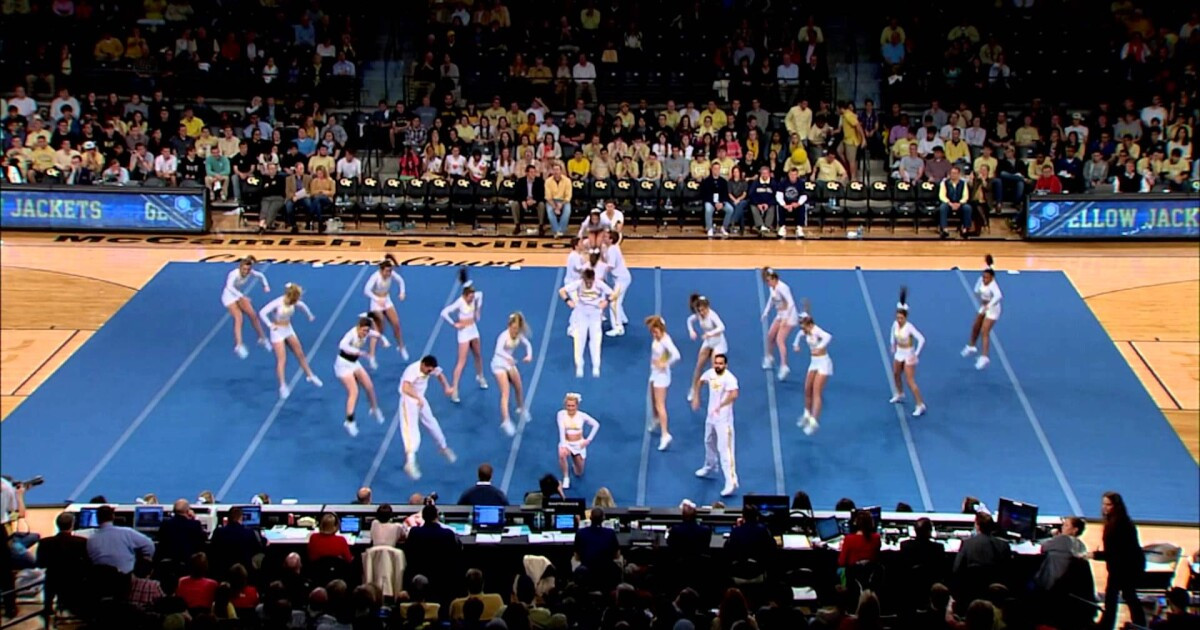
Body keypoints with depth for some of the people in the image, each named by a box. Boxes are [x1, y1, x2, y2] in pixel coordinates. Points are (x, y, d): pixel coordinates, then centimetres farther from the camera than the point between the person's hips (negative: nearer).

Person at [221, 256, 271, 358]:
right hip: (229, 296, -7)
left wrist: (266, 285, -7)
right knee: (238, 318, -23)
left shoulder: (250, 273, -14)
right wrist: (242, 296, -60)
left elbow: (261, 276, 8)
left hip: (239, 295, 7)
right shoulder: (234, 274, -33)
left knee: (253, 315, 6)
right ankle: (238, 345, -30)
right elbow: (229, 287, -51)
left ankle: (262, 338, 25)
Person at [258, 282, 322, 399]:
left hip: (288, 329, 6)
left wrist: (309, 315, 19)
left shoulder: (293, 303, -8)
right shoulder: (277, 303, -26)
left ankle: (310, 376, 32)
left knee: (300, 354, 14)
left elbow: (302, 306, 16)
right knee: (282, 359, -11)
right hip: (278, 331, -6)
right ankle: (283, 386, -9)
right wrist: (270, 325, -37)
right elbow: (262, 313, -31)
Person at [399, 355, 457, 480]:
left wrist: (446, 387, -4)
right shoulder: (412, 370, -34)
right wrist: (418, 398, -58)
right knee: (412, 430, -17)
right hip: (409, 401, -7)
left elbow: (440, 374, 11)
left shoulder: (431, 368, -11)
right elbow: (405, 388, -49)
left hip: (420, 400, 7)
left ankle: (443, 447, 43)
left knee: (431, 423, 20)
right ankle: (410, 462, -24)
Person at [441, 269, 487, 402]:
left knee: (478, 355, 23)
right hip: (464, 332, -7)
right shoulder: (459, 302, -26)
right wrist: (454, 324, -22)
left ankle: (480, 377, 48)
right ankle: (454, 388, -5)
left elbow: (480, 295, 17)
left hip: (474, 329, 7)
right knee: (462, 361, -8)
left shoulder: (476, 296, -8)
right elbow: (444, 313, -32)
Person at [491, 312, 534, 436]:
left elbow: (527, 344, 9)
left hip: (510, 363, 7)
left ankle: (521, 409, 47)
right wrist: (508, 358, -61)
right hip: (499, 364, -7)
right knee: (505, 393, -16)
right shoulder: (504, 336, -27)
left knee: (519, 388, 19)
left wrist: (529, 355, -11)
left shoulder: (519, 335, -8)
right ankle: (505, 421, -21)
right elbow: (498, 350, -42)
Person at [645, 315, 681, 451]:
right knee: (654, 400, 27)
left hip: (662, 374, -9)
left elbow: (676, 355, -39)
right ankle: (657, 421, 51)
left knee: (660, 405, -10)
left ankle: (665, 435, -12)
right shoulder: (656, 338, -2)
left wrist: (665, 364, -26)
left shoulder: (665, 341, -26)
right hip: (654, 372, 9)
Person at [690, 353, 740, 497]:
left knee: (725, 450, -12)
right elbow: (699, 381, 20)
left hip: (723, 419, -8)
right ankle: (710, 467, 53)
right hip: (711, 416, 8)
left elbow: (734, 394, -40)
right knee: (709, 442, 27)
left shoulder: (729, 378, -24)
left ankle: (731, 482, -13)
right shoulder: (710, 373, -1)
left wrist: (721, 406, -41)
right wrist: (696, 397, 17)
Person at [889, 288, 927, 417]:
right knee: (895, 375, 25)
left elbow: (921, 339, -32)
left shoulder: (909, 327, -27)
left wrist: (916, 354, -28)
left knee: (911, 382, -9)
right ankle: (900, 395, 50)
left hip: (909, 355, -7)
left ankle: (920, 405, -4)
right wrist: (893, 345, 13)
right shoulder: (895, 324, -8)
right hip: (899, 353, 7)